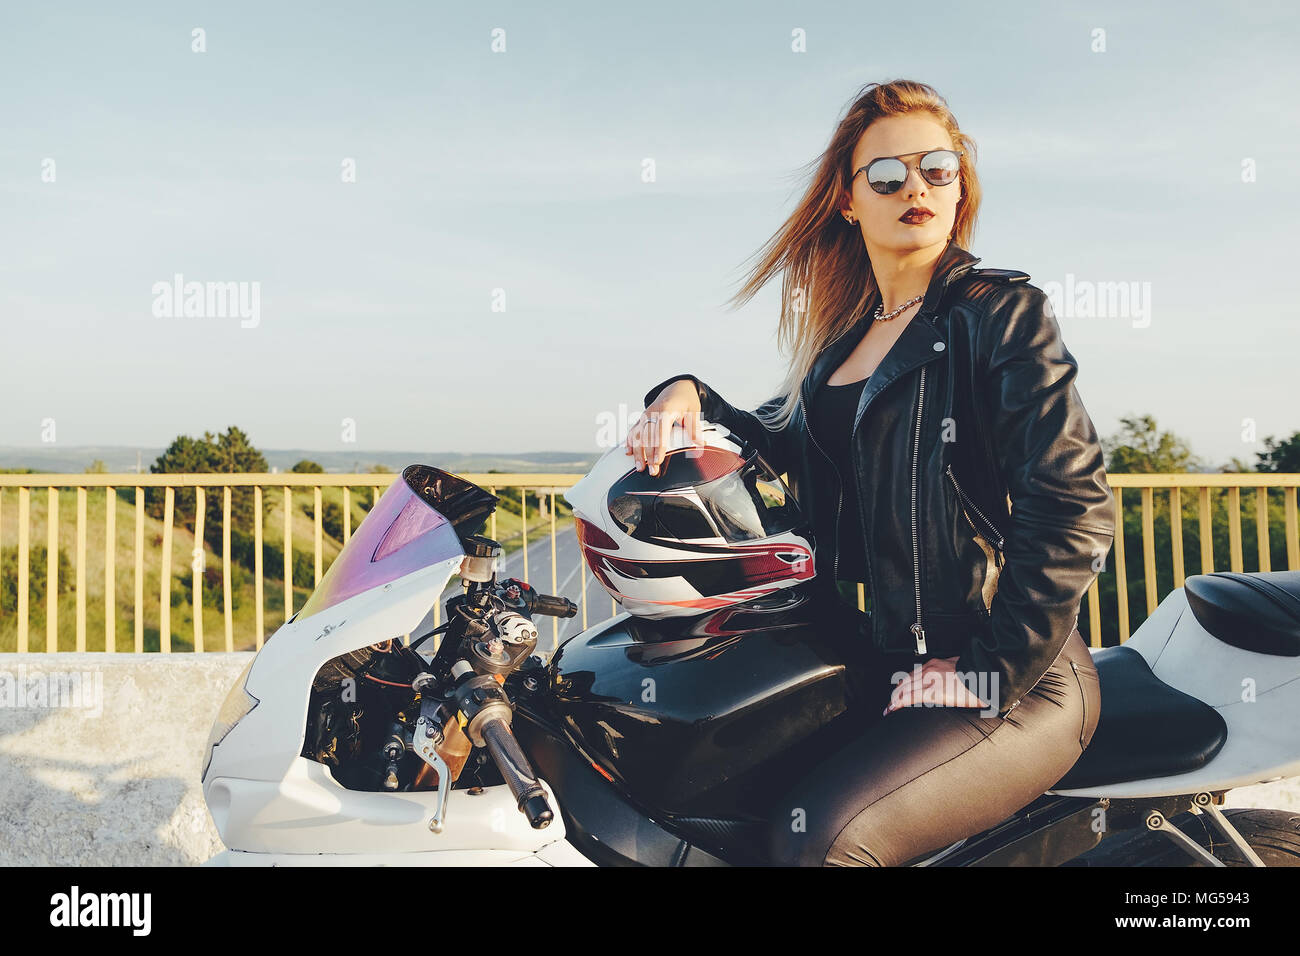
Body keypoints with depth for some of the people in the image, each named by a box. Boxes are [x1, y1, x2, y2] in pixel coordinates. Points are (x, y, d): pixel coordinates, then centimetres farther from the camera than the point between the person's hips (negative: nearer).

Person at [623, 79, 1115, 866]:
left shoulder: (1004, 312, -7)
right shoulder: (844, 337, 13)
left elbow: (1074, 509, -15)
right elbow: (780, 442, 24)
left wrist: (992, 672, -17)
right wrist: (690, 395, 4)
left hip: (1018, 685, -6)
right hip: (888, 664, 7)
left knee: (817, 830, -25)